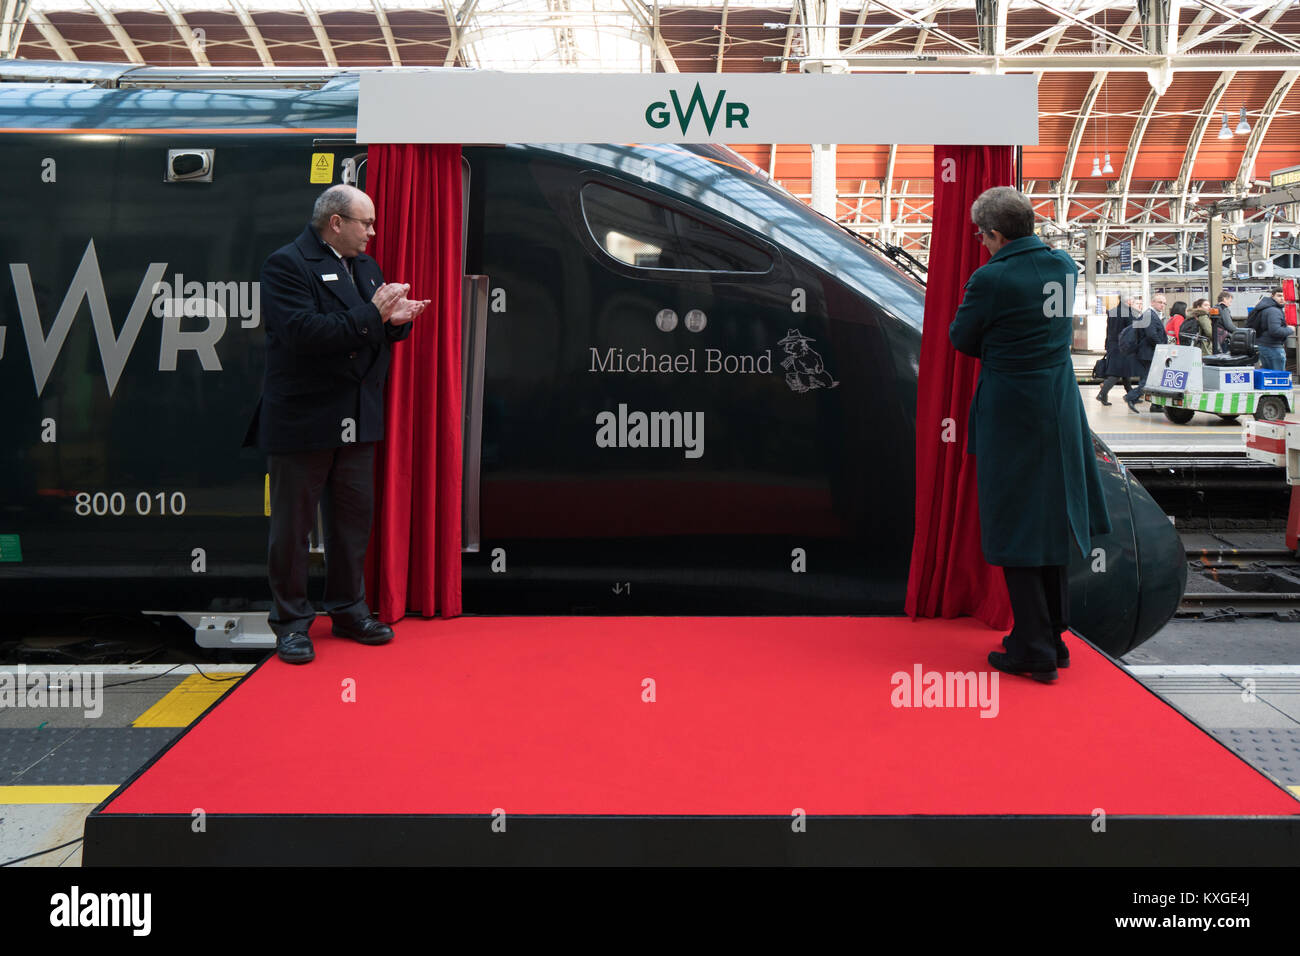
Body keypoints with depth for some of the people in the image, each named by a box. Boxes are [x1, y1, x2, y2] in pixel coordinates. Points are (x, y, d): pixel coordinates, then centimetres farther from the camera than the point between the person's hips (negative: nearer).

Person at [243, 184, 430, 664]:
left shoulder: (365, 266, 14)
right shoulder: (286, 264, -11)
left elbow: (377, 332, 17)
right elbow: (303, 333, -25)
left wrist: (397, 319, -6)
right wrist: (371, 314, -23)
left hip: (357, 422, 7)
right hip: (302, 420, -7)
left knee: (354, 517, 14)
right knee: (292, 523, 4)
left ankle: (348, 610, 28)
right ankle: (291, 621, 16)